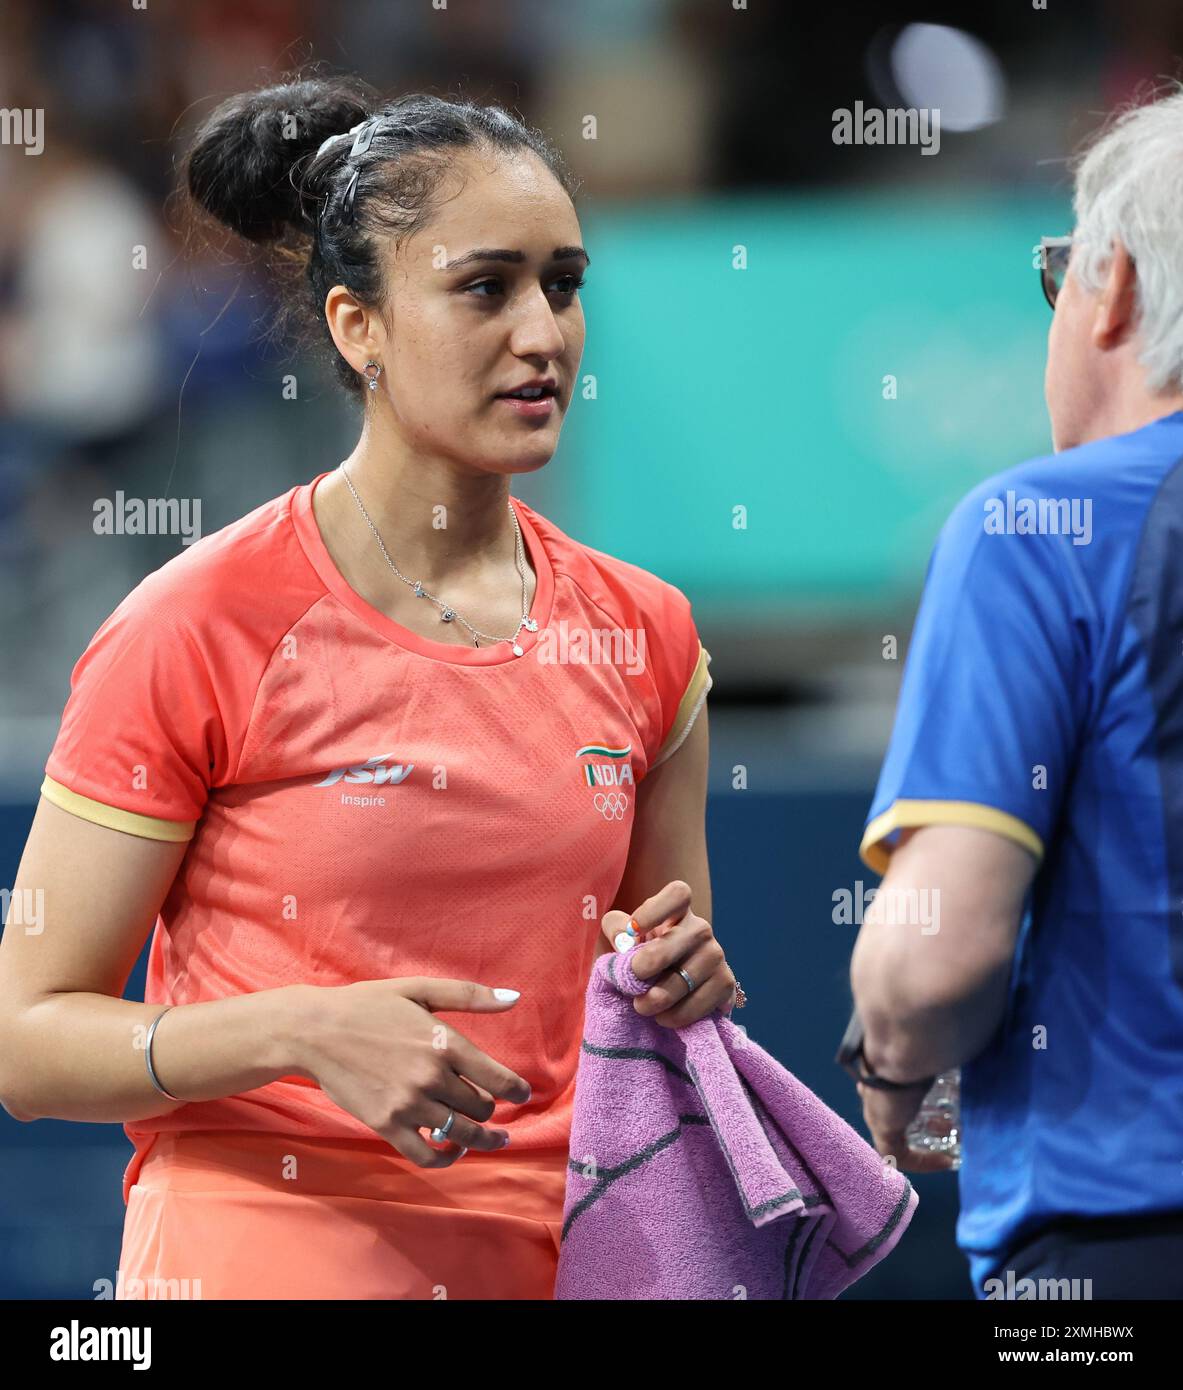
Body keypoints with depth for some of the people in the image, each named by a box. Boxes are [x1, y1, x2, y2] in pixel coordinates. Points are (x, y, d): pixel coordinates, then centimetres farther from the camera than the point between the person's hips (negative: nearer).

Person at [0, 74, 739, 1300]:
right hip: (267, 1254, -4)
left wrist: (679, 986, -6)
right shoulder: (196, 634, -10)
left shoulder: (644, 635, 3)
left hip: (557, 1262, 4)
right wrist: (305, 1033, -23)